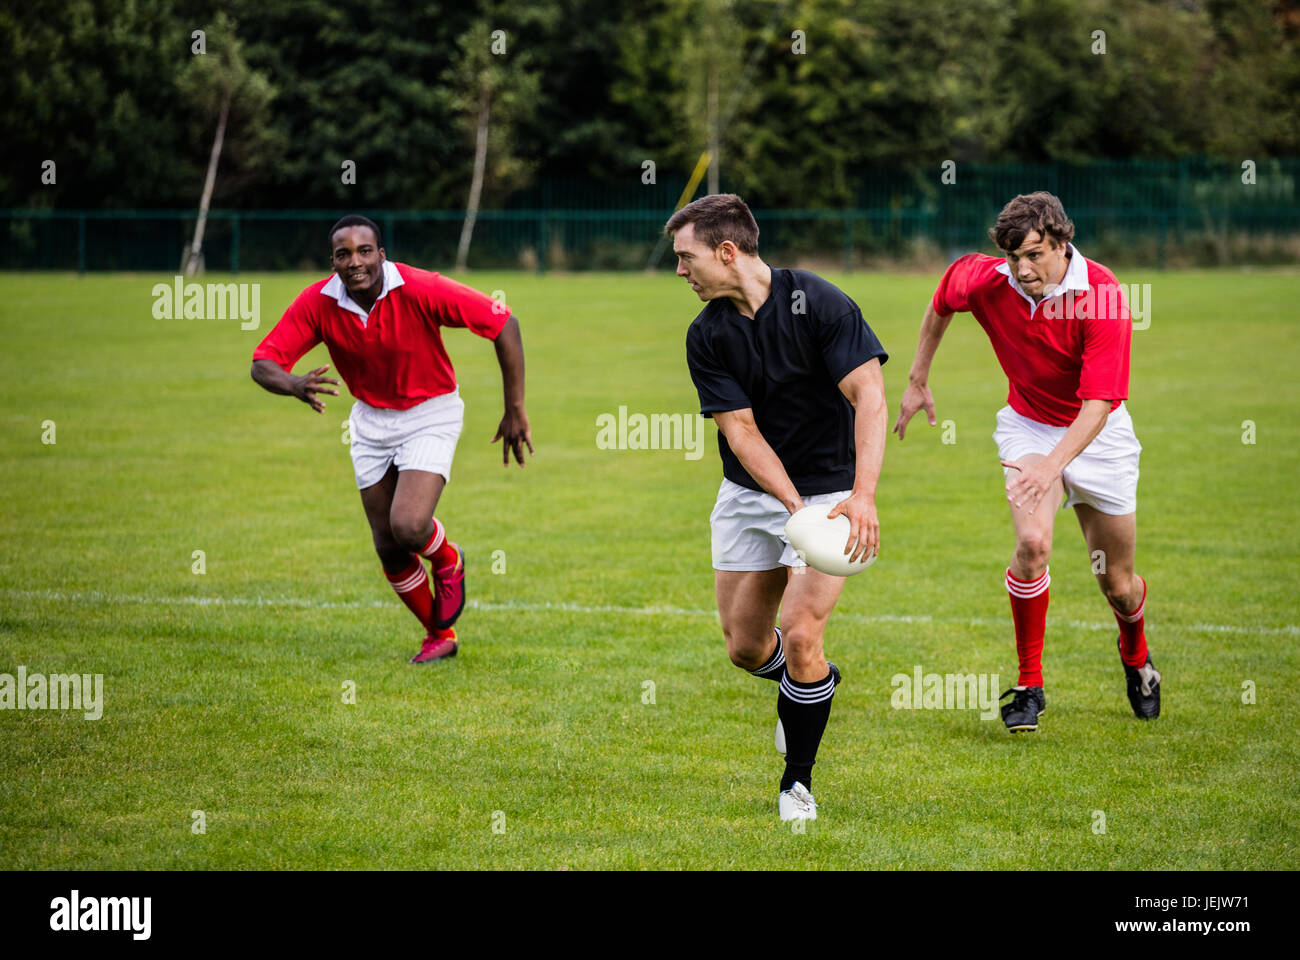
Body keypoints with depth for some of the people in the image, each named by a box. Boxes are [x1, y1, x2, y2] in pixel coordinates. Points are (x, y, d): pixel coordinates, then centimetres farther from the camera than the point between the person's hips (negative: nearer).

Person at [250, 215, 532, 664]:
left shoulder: (420, 290, -27)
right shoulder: (317, 303, -17)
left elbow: (503, 324, -21)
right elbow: (263, 364, -15)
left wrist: (515, 410, -18)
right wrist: (296, 386, -40)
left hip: (431, 415, -4)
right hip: (371, 420, 4)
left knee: (408, 526, -24)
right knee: (388, 548, 6)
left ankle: (448, 561, 14)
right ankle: (439, 633, 31)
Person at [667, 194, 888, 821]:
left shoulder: (819, 303, -17)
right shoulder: (706, 337, -6)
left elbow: (869, 397, -21)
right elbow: (741, 430, -11)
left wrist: (862, 496, -33)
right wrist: (795, 504, -26)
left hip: (829, 492, -4)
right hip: (748, 495, 5)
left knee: (799, 638, -17)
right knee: (744, 648, 8)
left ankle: (798, 783, 1)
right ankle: (813, 681, 43)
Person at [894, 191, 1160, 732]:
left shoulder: (1102, 296, -29)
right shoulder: (985, 281, -18)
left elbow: (1099, 402, -32)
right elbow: (945, 292, 8)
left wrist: (1054, 464, -46)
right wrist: (918, 379, 13)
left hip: (1098, 433, -1)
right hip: (1028, 425, 1)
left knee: (1118, 585, 7)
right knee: (1033, 542, -26)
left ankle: (1135, 655, 43)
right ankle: (1029, 685, -12)